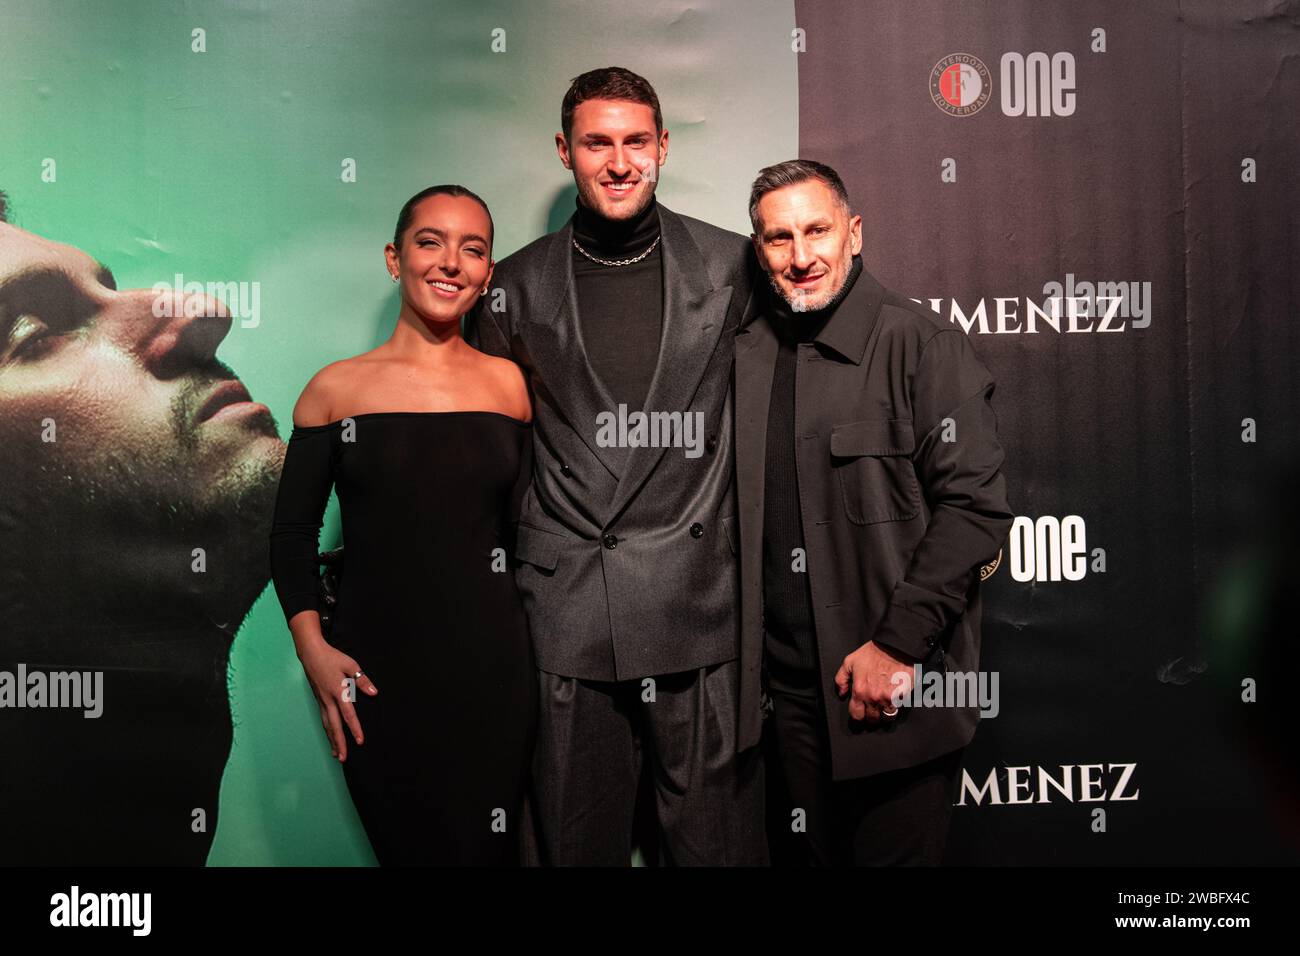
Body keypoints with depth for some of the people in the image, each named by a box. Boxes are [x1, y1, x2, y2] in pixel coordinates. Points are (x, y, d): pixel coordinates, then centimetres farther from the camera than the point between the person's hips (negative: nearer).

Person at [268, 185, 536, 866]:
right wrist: (312, 648, -7)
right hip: (376, 668, -1)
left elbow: (524, 524, 10)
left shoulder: (508, 383, 3)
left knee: (487, 847, 11)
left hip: (491, 663, 2)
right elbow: (292, 531, 4)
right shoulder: (337, 388, -1)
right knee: (404, 842, 9)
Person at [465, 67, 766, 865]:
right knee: (578, 838, 12)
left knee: (719, 836, 7)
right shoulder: (516, 288, 8)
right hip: (566, 613, 1)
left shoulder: (732, 267, 5)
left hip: (700, 606, -1)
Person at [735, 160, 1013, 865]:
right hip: (790, 690, 5)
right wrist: (743, 661, 6)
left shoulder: (920, 344, -8)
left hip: (900, 688, -4)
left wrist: (897, 644, -16)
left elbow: (975, 507, -13)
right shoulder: (745, 356, 8)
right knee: (805, 855, 16)